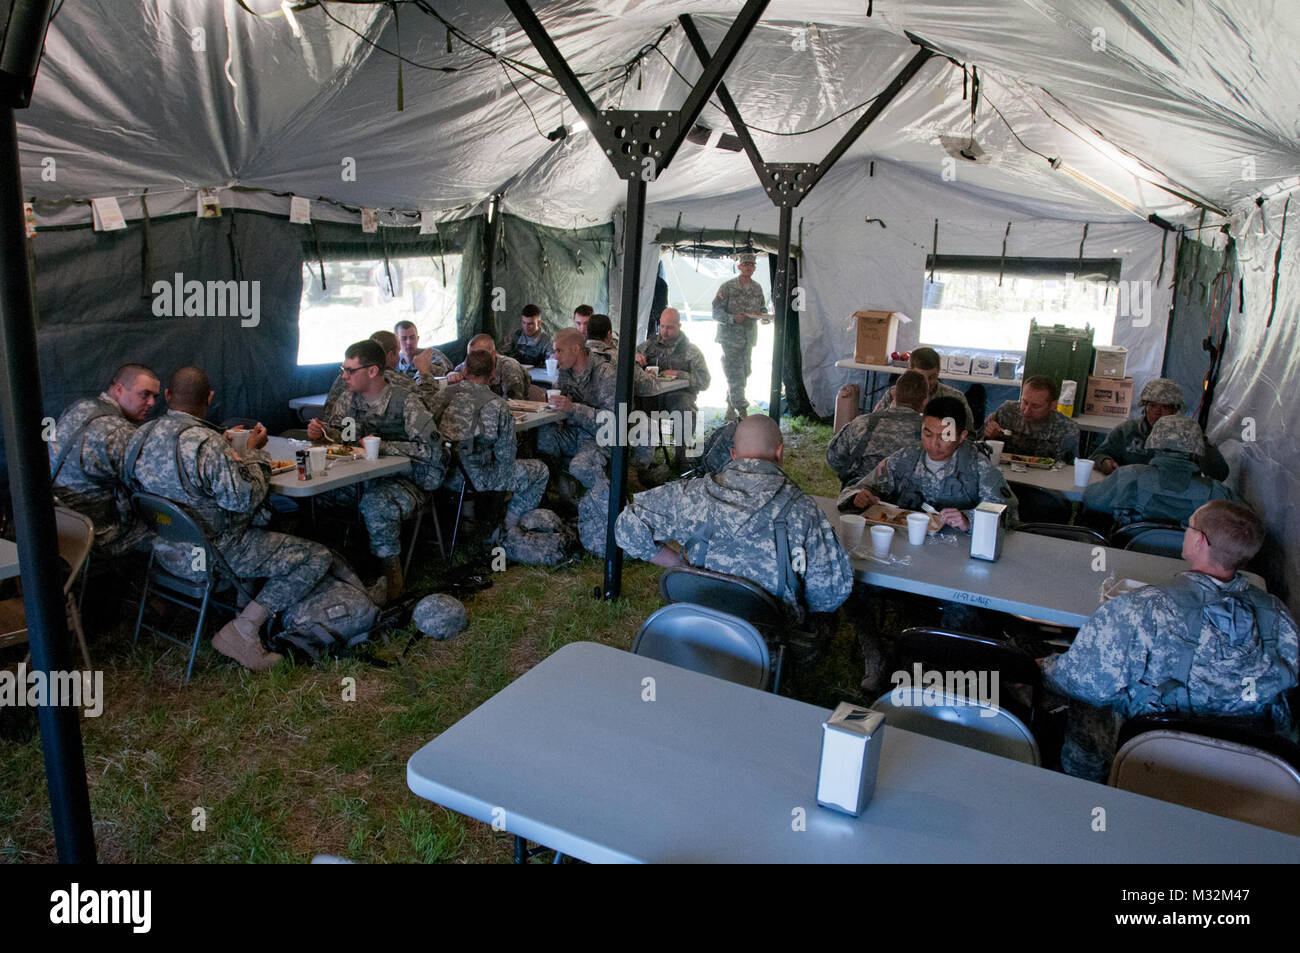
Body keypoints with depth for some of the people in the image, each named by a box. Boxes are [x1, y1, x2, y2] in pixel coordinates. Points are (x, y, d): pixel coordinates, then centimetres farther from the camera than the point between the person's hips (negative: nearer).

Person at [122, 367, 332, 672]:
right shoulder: (206, 443, -27)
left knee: (264, 526, 32)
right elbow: (245, 498, -23)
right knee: (317, 556, -6)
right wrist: (254, 453, -6)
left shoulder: (140, 435, 0)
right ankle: (243, 630, -9)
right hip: (209, 557, -9)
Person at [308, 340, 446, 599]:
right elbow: (338, 434, 20)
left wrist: (381, 445, -22)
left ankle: (392, 574, -16)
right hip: (362, 479, 6)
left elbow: (430, 449, -19)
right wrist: (321, 431, -4)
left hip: (403, 482, -6)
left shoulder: (405, 402, -13)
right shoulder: (348, 398, 6)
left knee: (376, 503, -36)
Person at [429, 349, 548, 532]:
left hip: (445, 477, 6)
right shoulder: (498, 406, -17)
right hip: (478, 479, -6)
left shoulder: (443, 395, -5)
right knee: (539, 470, 15)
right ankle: (509, 525, 18)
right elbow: (505, 457, -13)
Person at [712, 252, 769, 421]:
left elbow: (762, 308, 21)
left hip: (749, 337, 6)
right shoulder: (727, 287, -8)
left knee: (743, 374, 10)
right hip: (730, 337, -6)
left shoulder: (757, 288, 9)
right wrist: (733, 318, -26)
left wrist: (764, 315, -3)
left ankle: (730, 411, 22)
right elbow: (716, 312, -9)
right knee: (735, 375, -11)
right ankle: (743, 412, -10)